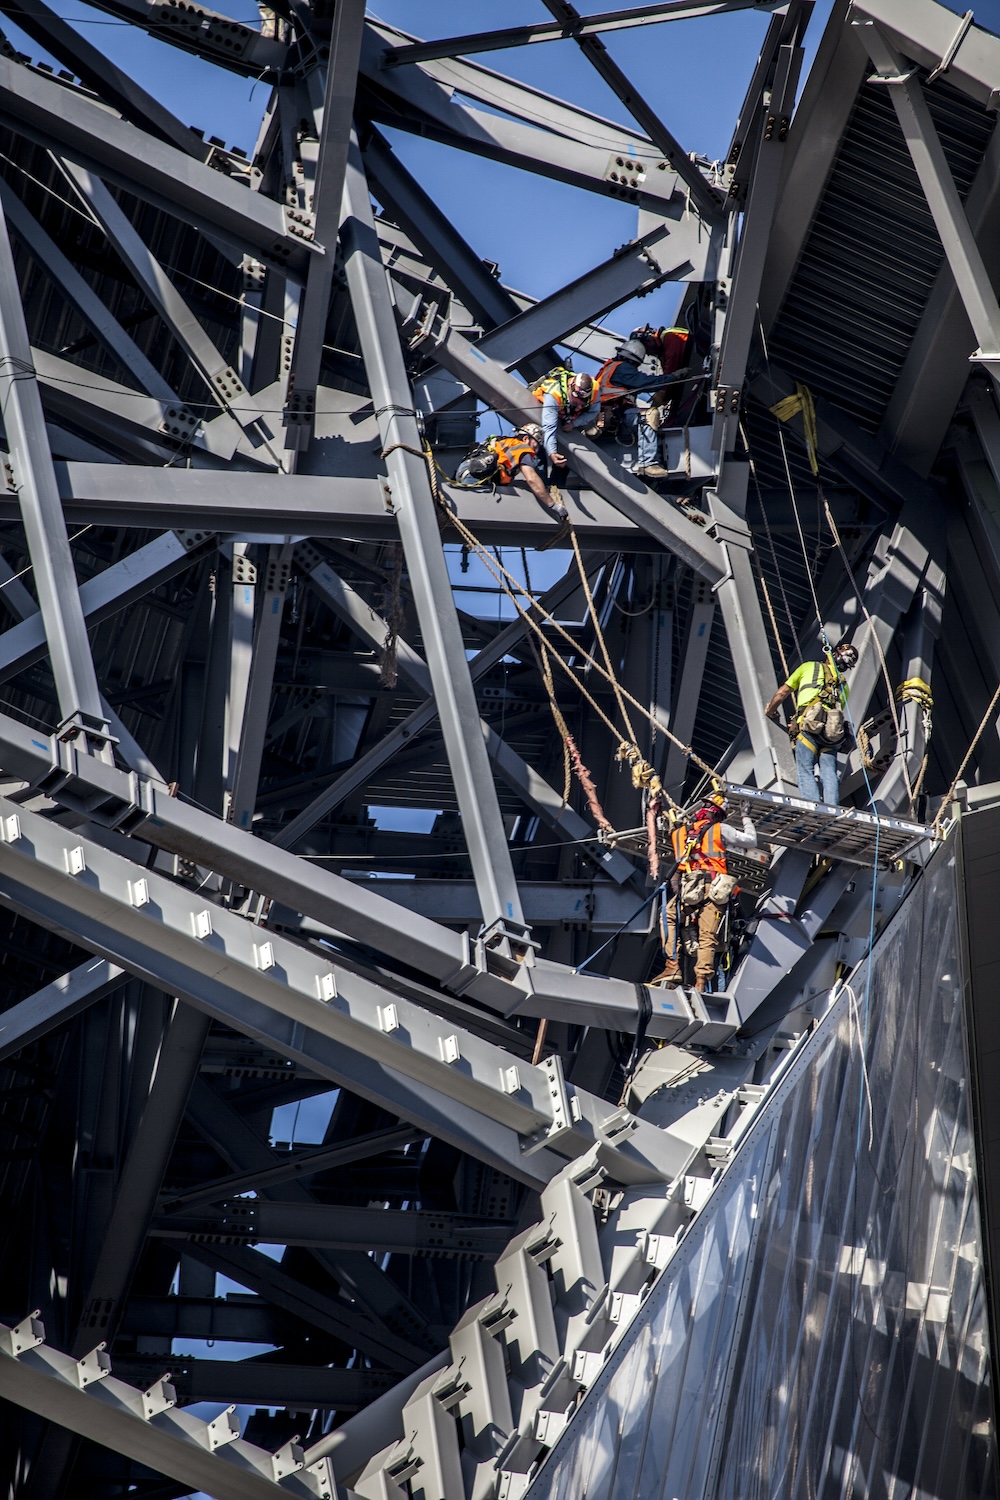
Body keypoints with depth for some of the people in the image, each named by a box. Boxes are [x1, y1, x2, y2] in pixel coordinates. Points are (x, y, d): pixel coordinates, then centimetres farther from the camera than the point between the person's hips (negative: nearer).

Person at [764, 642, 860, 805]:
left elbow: (782, 692, 22)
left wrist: (770, 711, 39)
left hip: (809, 725, -3)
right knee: (829, 773, -1)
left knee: (806, 772, -5)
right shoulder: (844, 685, 28)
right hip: (833, 729, 3)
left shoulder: (809, 667, 20)